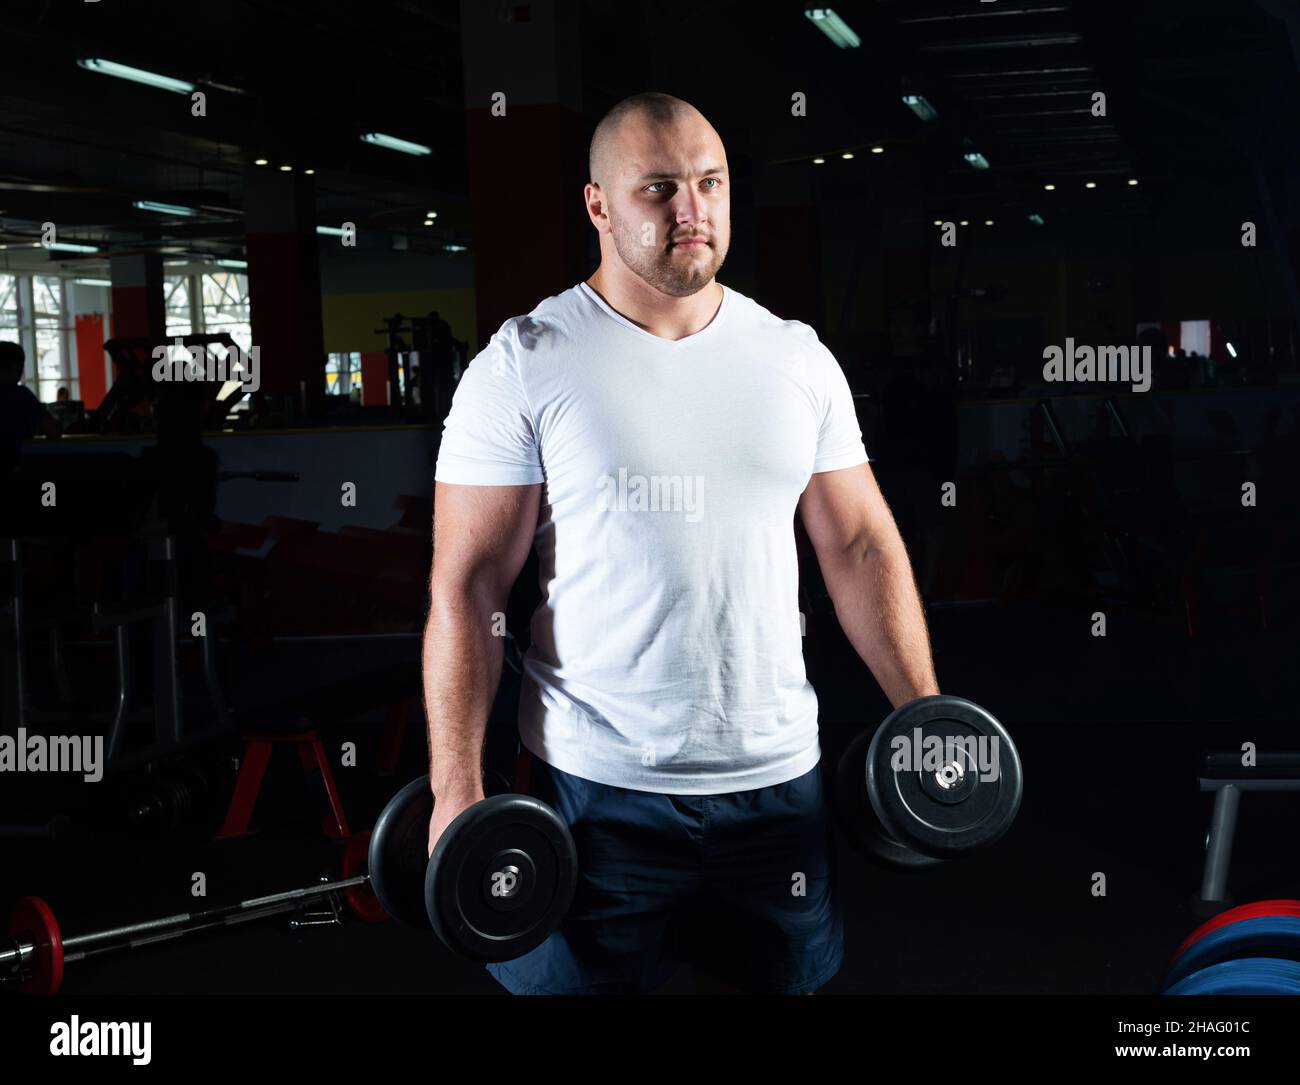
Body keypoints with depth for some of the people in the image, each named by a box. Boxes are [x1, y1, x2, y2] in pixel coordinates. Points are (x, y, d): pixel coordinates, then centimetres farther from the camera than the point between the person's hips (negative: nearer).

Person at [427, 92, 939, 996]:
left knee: (788, 977, 16)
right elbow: (466, 586, -9)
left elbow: (862, 546, 9)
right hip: (598, 787, -3)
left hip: (779, 776, 4)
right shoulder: (524, 367, -7)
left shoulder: (798, 358, 5)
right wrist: (456, 791, -14)